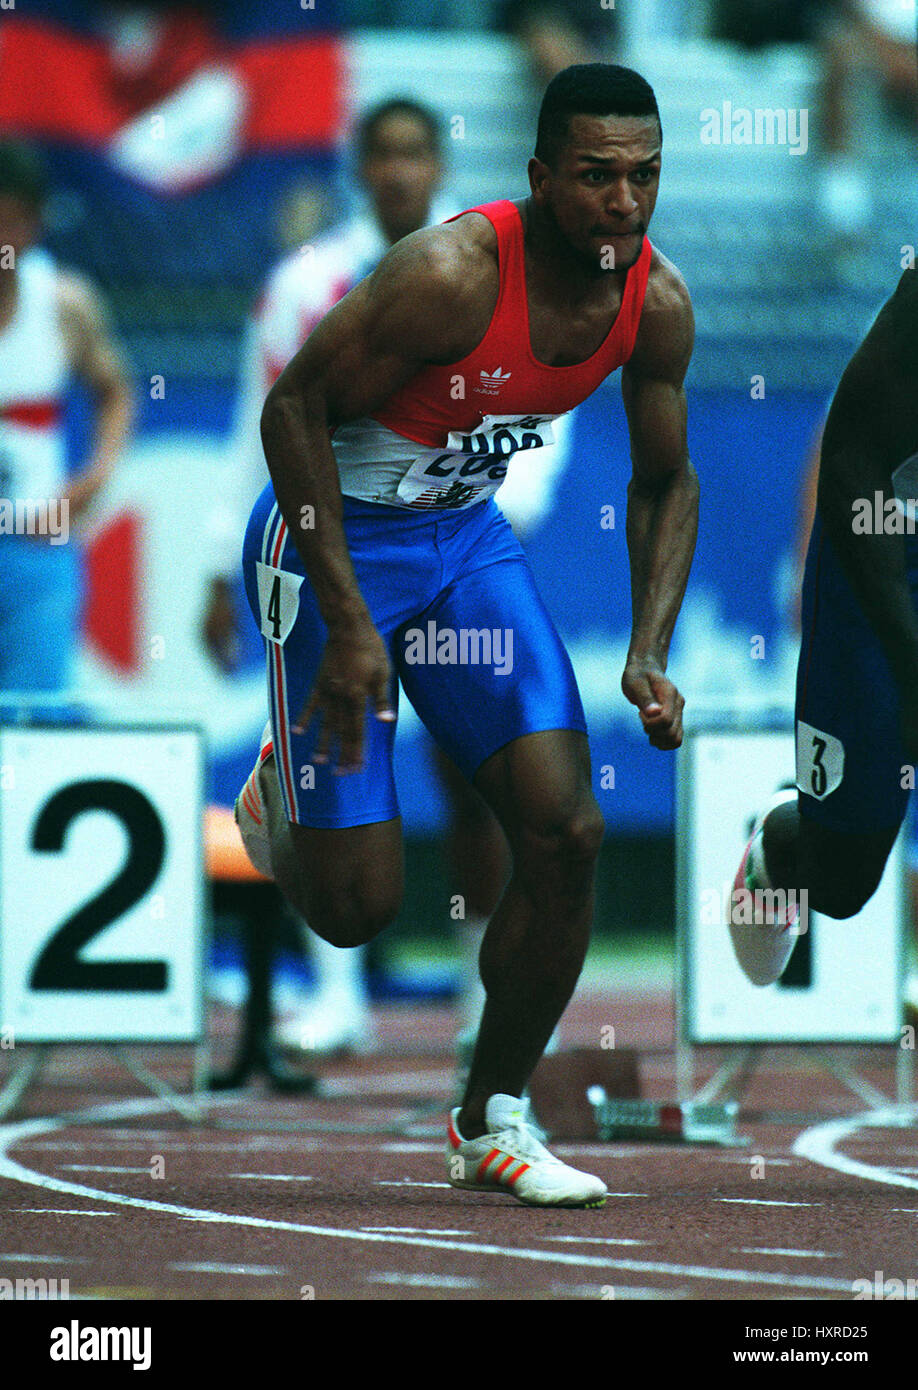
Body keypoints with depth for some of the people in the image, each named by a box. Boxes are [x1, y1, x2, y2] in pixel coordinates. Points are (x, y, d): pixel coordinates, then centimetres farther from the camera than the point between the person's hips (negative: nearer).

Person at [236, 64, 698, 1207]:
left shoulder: (656, 305, -9)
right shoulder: (452, 274, -30)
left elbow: (665, 483, 6)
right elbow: (293, 405, -23)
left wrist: (649, 659, -8)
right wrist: (349, 627, -25)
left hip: (466, 532, 6)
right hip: (332, 538, -6)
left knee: (565, 831, -9)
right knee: (355, 904, -6)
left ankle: (494, 1124, 7)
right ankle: (283, 797, 32)